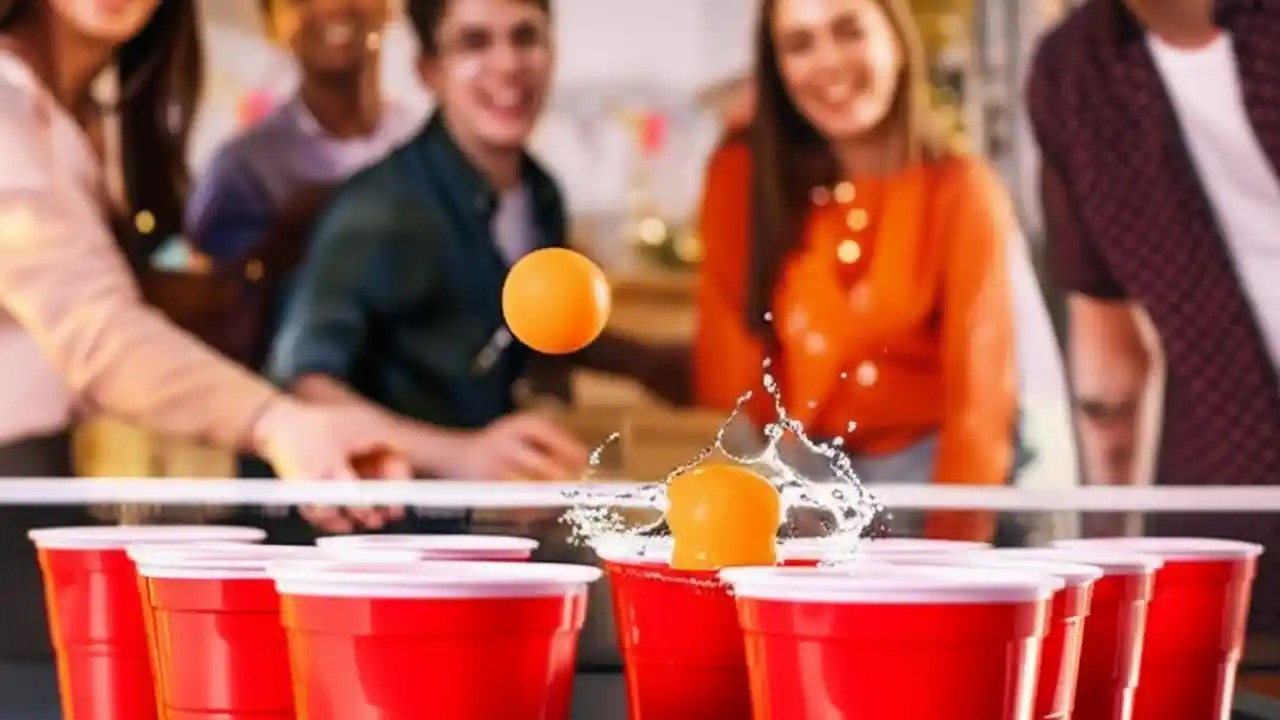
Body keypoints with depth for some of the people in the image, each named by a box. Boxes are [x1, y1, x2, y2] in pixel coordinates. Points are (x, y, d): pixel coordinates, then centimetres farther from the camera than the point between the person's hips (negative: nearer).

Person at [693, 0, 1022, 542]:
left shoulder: (963, 192, -7)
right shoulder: (740, 176, -2)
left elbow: (979, 390, -13)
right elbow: (729, 369, -3)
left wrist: (955, 540, -24)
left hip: (931, 461, -1)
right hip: (800, 469, 1)